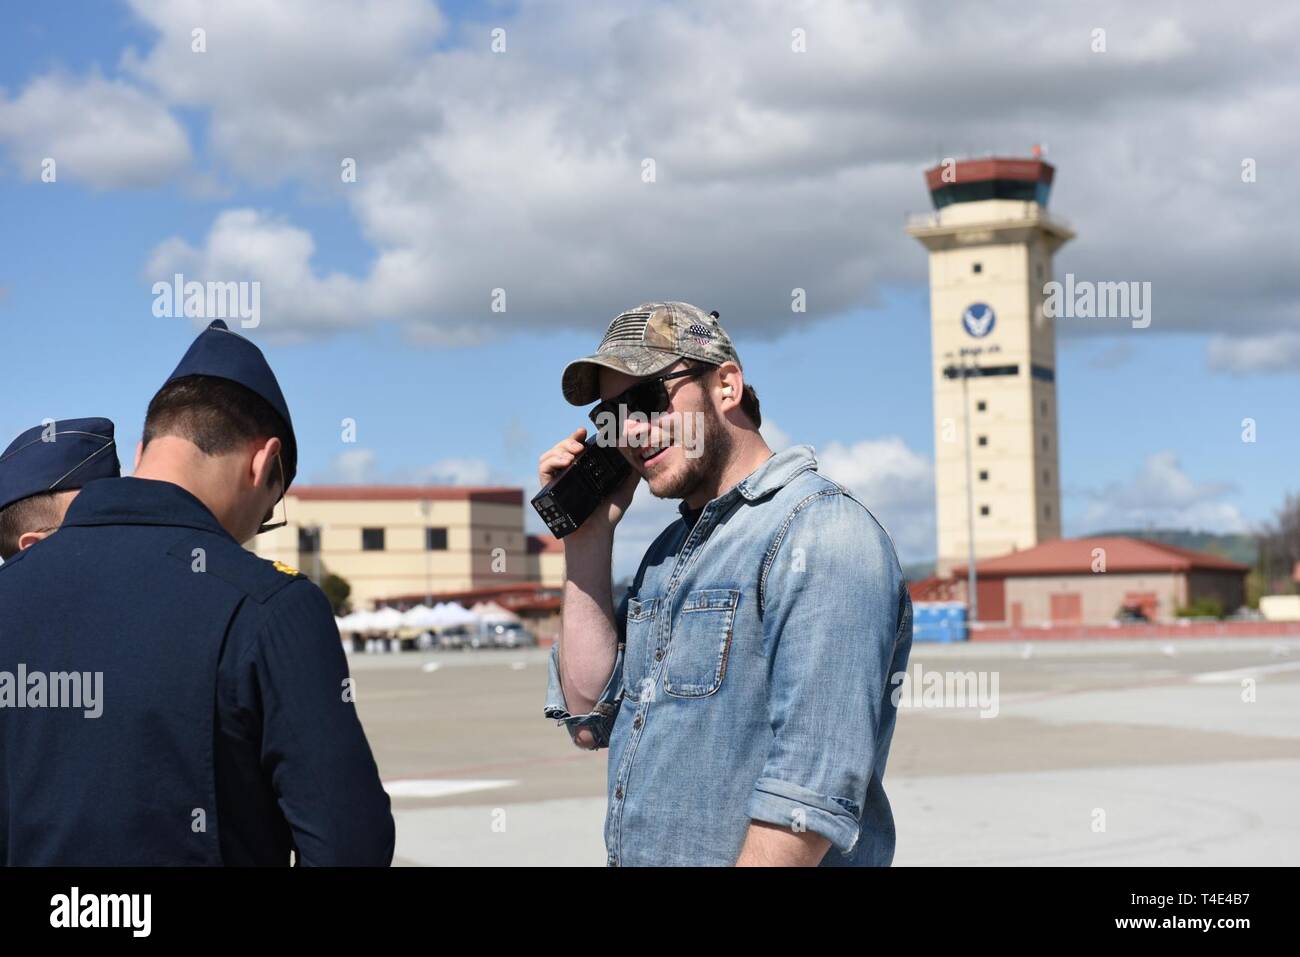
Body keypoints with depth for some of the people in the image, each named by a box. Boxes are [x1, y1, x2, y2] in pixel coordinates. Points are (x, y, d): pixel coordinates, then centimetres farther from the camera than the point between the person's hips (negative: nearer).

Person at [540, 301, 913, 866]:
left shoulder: (822, 533, -16)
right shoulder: (672, 547, 12)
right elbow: (591, 717, 8)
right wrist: (587, 538, 4)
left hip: (732, 854, -8)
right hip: (632, 856, 8)